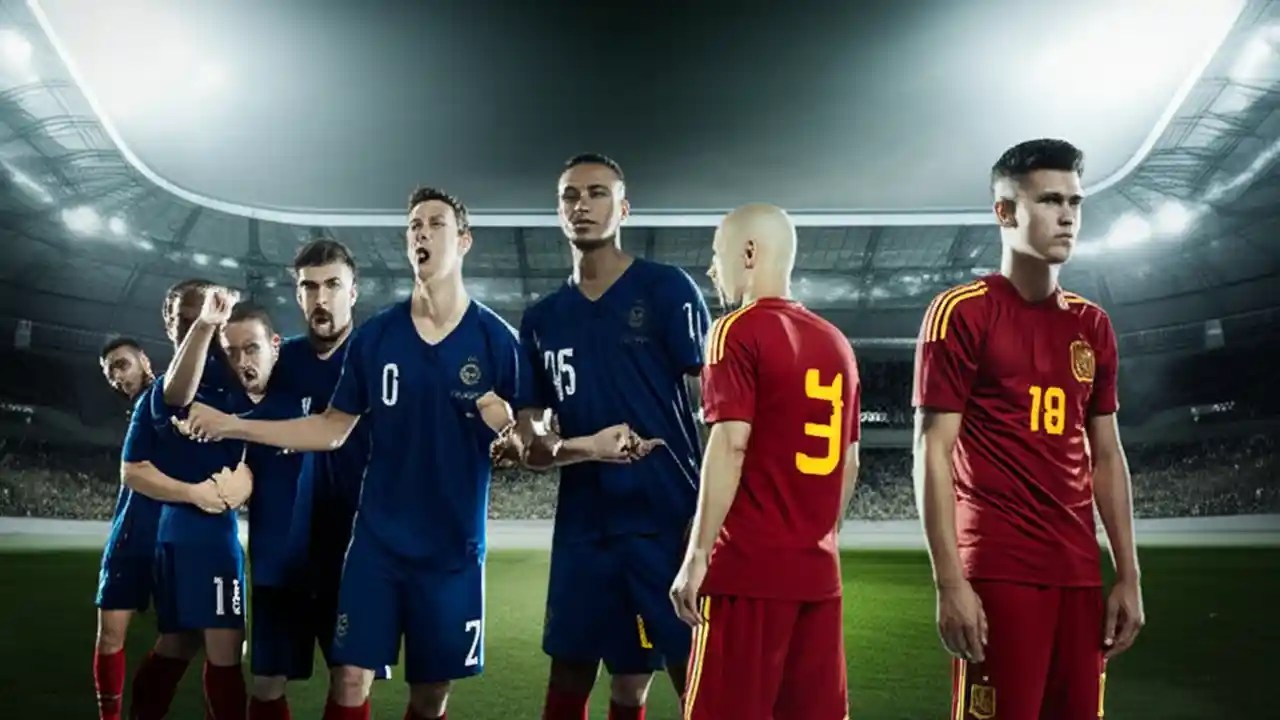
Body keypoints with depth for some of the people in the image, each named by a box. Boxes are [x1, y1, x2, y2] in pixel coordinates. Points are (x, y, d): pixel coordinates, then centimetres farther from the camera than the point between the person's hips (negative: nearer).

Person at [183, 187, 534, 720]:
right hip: (378, 539, 1)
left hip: (453, 546, -1)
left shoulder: (496, 339, -7)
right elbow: (332, 429, 6)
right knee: (352, 677, -1)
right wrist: (233, 425, 0)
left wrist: (507, 428, -27)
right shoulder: (374, 335, 1)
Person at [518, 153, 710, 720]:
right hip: (584, 528, 5)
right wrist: (587, 447, -12)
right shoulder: (542, 319, 12)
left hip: (670, 518, -4)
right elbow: (530, 445, 11)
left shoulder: (667, 290, -1)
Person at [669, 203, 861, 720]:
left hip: (750, 567, -7)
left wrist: (697, 555, -14)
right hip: (818, 571, 7)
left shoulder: (740, 331, -7)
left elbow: (730, 445, -16)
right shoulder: (836, 342, 13)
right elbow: (849, 461, 15)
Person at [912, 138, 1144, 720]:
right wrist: (950, 583, -15)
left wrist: (1128, 576, 10)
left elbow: (1106, 456, 16)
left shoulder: (1091, 326, 14)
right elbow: (933, 453, -9)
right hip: (998, 571, -6)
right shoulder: (963, 313, -5)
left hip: (1079, 571, 6)